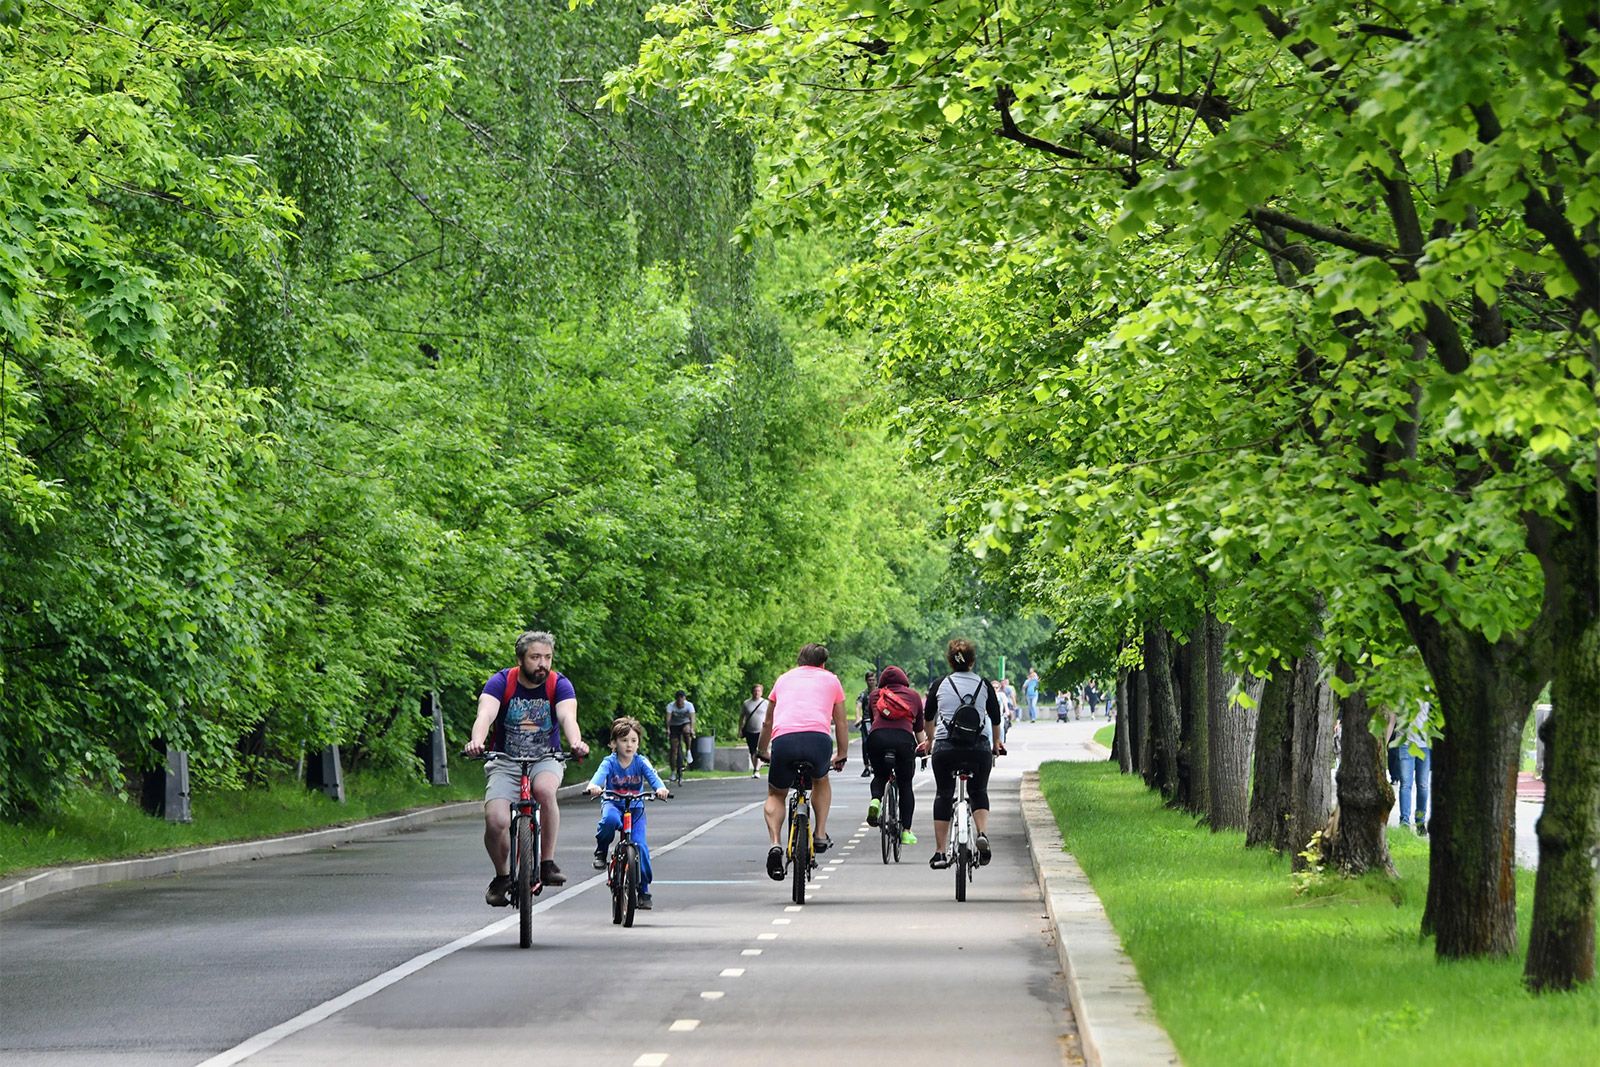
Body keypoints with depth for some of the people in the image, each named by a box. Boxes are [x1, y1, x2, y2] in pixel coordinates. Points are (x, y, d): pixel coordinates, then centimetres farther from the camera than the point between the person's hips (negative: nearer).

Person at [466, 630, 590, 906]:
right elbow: (485, 715, -26)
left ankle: (547, 863, -21)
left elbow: (568, 717, -25)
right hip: (505, 762, 0)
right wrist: (477, 741, -49)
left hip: (545, 760, 0)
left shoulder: (559, 685, -7)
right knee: (496, 821, -21)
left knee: (544, 789, -35)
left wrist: (576, 743, -48)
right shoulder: (501, 683, -9)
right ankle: (502, 876, 7)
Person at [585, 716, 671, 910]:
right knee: (610, 819, -39)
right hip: (613, 804, -1)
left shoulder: (640, 762, -5)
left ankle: (643, 890, -1)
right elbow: (601, 773, -29)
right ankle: (600, 852, -10)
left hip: (635, 807, 2)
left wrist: (660, 788, -46)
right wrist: (593, 786, -53)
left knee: (640, 845, -16)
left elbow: (652, 775, -22)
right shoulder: (610, 762, -8)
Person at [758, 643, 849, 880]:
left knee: (776, 795, 21)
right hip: (817, 738, -1)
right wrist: (841, 755, 44)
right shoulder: (830, 679, 26)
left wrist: (762, 752, 55)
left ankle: (775, 845, -3)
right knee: (821, 781, 33)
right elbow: (841, 723, 30)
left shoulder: (785, 678, 31)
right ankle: (821, 835, 21)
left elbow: (767, 722, 40)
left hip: (783, 739, 1)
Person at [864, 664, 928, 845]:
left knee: (880, 776, 26)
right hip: (904, 738, -1)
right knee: (905, 785, 14)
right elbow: (919, 727, 29)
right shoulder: (913, 695, 24)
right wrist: (924, 745, 46)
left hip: (877, 736, 1)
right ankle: (906, 831, 10)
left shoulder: (876, 694, 24)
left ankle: (875, 800, -5)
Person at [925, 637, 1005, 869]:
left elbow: (928, 717, 19)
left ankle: (940, 852, 9)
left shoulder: (940, 685, 6)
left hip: (945, 748, 0)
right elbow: (996, 718, 18)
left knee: (943, 796, 11)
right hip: (979, 747, 0)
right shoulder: (983, 685, 6)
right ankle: (983, 834, -9)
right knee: (979, 793, 17)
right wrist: (996, 743, 36)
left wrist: (929, 740, 38)